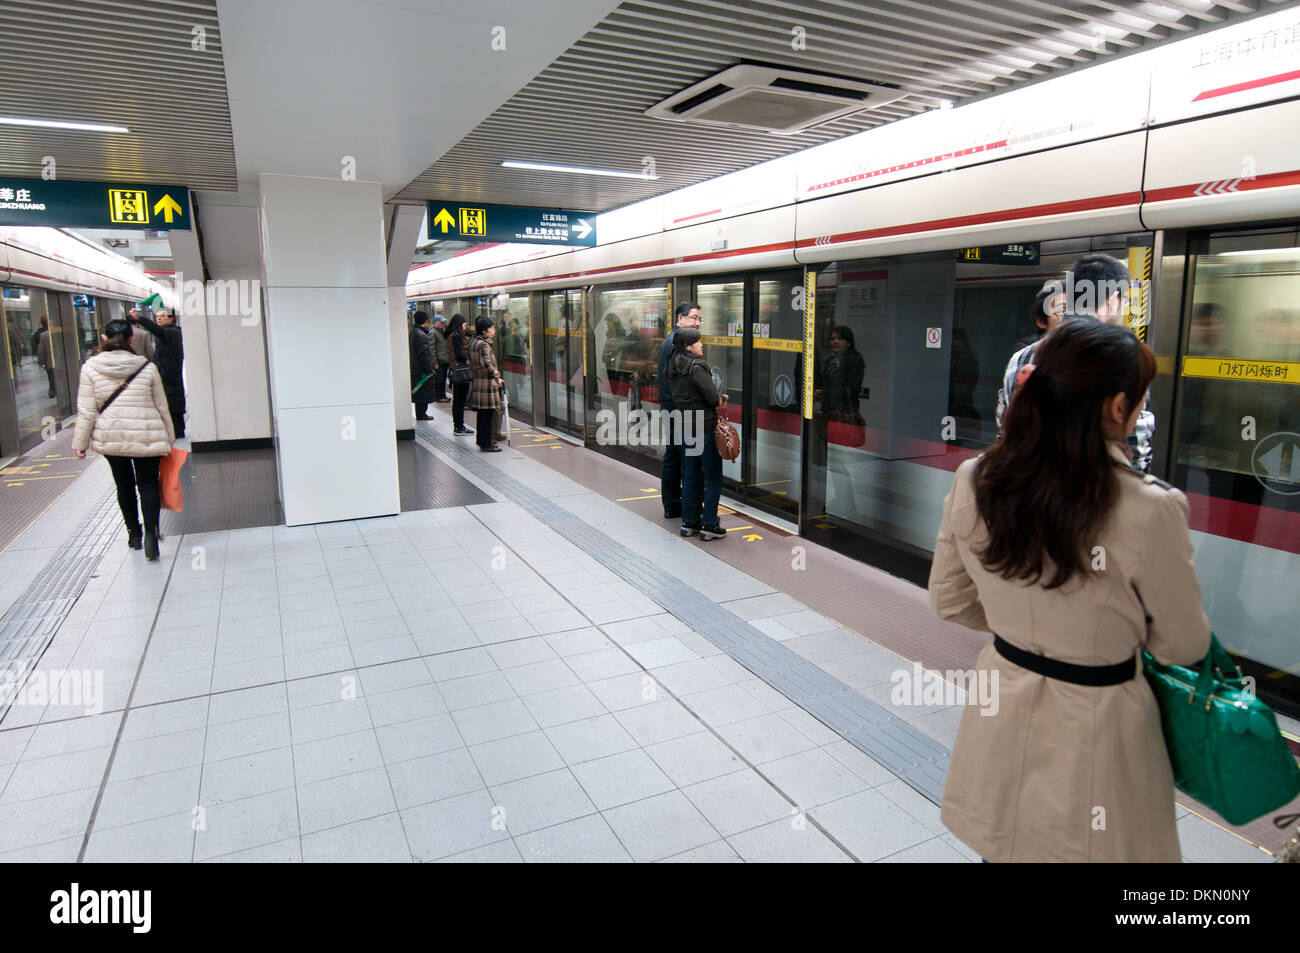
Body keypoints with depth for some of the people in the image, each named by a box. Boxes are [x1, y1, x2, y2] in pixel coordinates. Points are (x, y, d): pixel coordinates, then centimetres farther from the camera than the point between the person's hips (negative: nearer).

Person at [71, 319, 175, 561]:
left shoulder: (90, 368, -5)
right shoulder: (148, 367, -3)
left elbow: (86, 411, -5)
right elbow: (162, 408, 3)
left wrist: (80, 442, 5)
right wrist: (169, 438, 13)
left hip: (109, 438, 1)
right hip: (146, 437, -1)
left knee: (124, 484, 17)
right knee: (148, 484, 5)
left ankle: (134, 532, 27)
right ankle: (150, 532, -13)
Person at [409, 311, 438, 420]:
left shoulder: (412, 332, 14)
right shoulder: (421, 335, -18)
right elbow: (424, 354, -22)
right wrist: (430, 369, -18)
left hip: (415, 369, 10)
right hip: (421, 370, -10)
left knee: (419, 393, 15)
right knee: (424, 394, -2)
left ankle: (420, 414, 22)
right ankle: (421, 415, 2)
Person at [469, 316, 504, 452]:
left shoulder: (473, 342, 13)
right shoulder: (484, 344, -16)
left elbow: (472, 363, 19)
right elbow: (487, 364, -26)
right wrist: (497, 377, -16)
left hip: (476, 381, 10)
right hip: (486, 382, -10)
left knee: (482, 413, 17)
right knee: (487, 414, -4)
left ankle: (482, 440, 26)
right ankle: (486, 444, -1)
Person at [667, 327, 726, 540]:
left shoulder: (674, 369, 10)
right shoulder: (697, 367, -16)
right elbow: (713, 398, -19)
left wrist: (716, 400, 8)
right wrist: (722, 399, 4)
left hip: (685, 426, 8)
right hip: (704, 427, -8)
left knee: (691, 476, 15)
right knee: (714, 478, 0)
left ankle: (689, 522, 20)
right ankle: (709, 525, 3)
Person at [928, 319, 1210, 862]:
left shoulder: (972, 482, -13)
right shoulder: (1149, 510, -25)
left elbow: (949, 601, 1)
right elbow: (1182, 645, -9)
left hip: (1003, 710, 4)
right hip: (1093, 731, -3)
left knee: (1001, 846, 24)